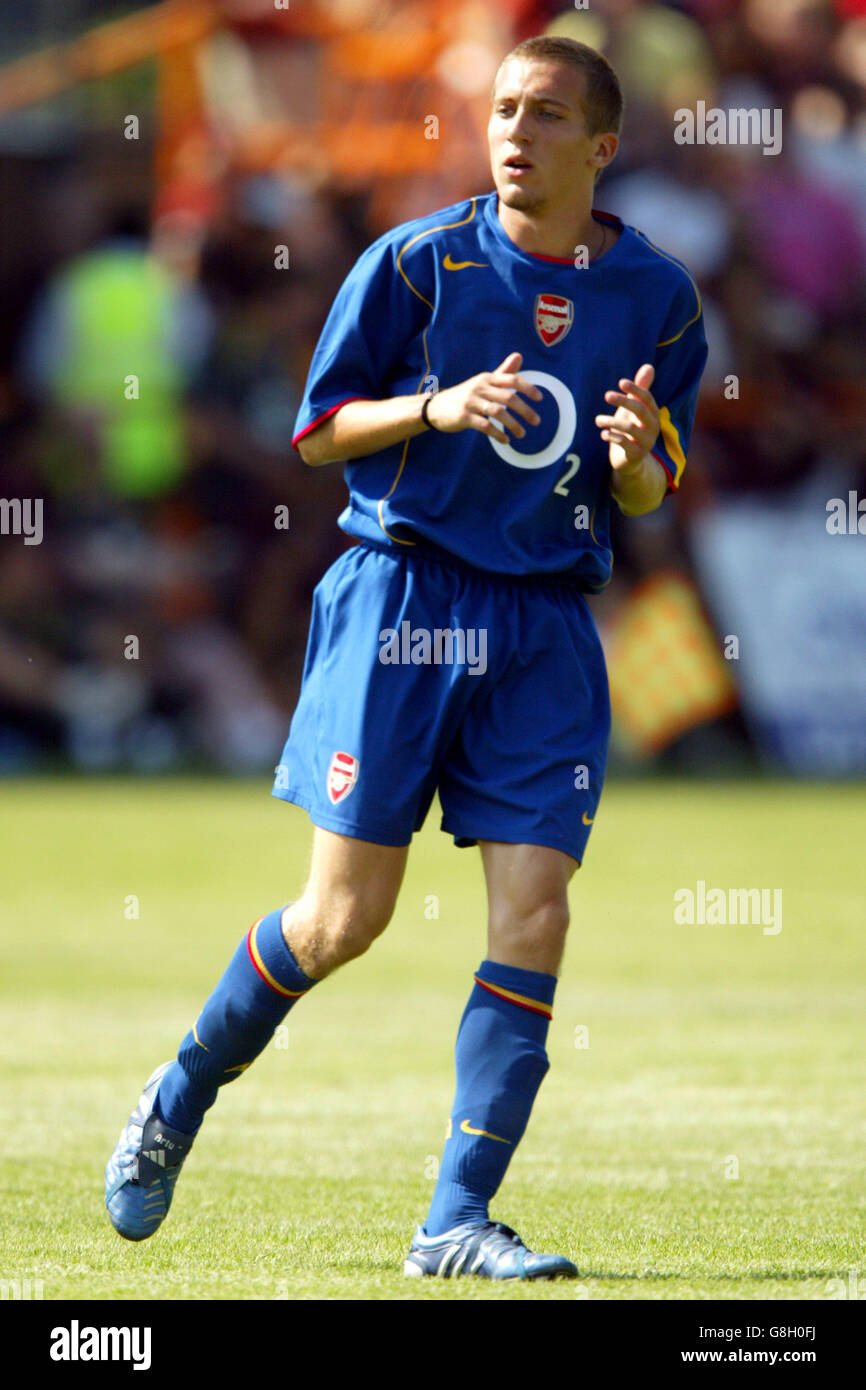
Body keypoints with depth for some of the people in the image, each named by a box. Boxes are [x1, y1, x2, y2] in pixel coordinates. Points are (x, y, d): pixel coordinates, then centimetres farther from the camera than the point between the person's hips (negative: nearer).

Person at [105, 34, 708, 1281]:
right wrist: (438, 406, -16)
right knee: (345, 918, -3)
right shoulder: (417, 262, -2)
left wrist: (636, 455, -12)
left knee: (534, 916, -9)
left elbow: (647, 496, 12)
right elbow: (317, 429, 2)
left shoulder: (657, 296, 6)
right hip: (403, 601, -3)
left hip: (547, 627, 3)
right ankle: (179, 1100, 22)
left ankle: (457, 1220, -4)